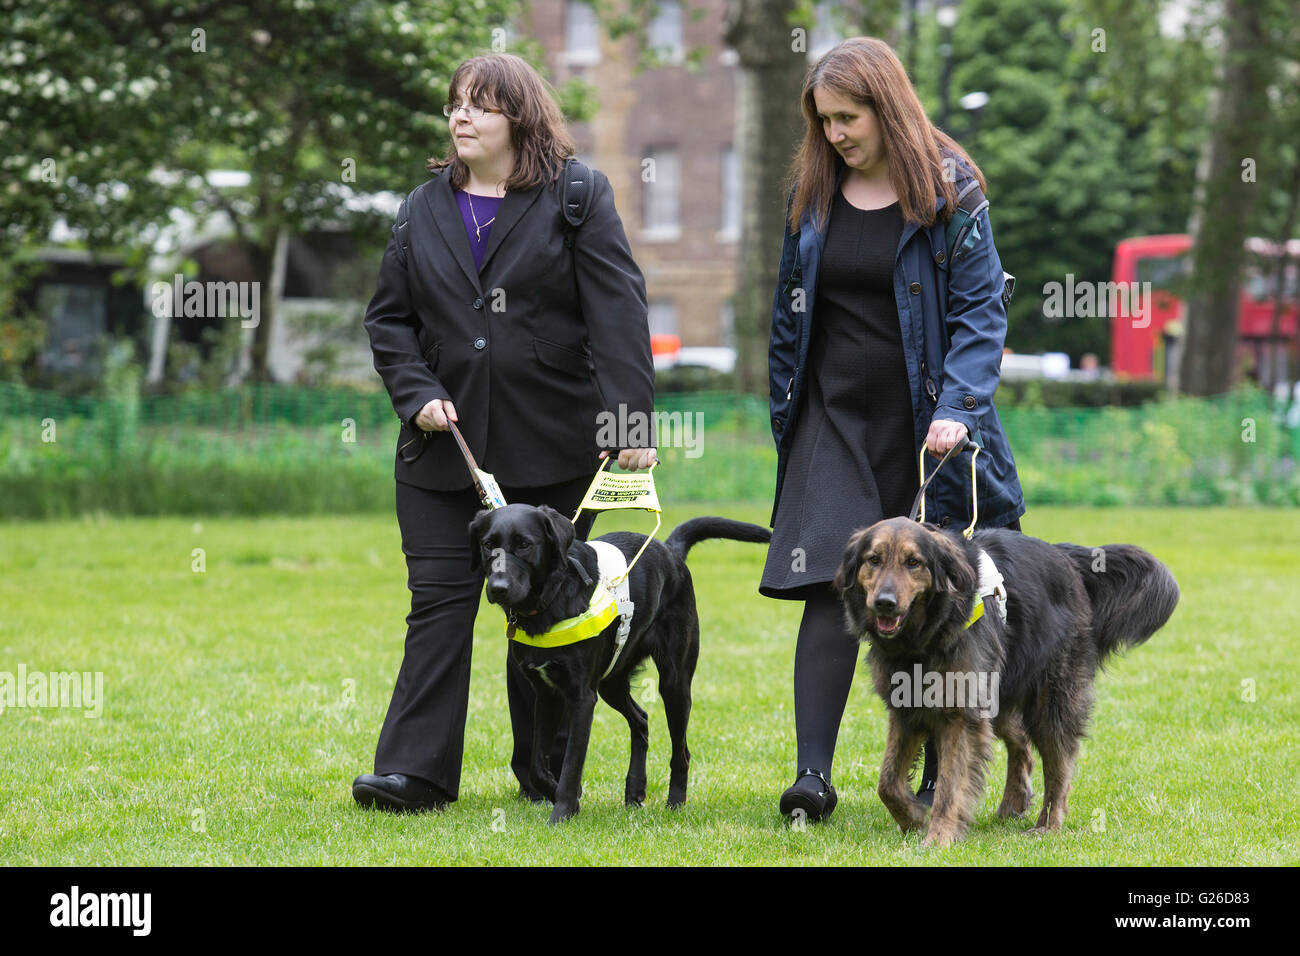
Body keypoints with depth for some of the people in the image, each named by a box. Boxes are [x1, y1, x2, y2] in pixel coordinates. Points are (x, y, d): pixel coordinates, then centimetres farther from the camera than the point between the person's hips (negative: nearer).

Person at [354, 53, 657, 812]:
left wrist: (628, 420, -17)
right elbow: (390, 318, 13)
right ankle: (415, 771, -4)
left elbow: (617, 314, -8)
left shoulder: (578, 198, 0)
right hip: (446, 442, 3)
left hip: (553, 443, -3)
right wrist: (418, 394, -4)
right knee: (439, 602, -3)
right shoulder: (426, 208, 11)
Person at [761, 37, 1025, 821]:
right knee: (829, 587, -9)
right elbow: (791, 308, 16)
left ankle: (939, 779, 11)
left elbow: (981, 310, -7)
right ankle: (814, 771, -12)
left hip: (923, 424, -3)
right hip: (836, 415, 3)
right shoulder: (815, 190, 8)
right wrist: (786, 411, 13)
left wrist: (957, 409, -18)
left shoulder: (948, 189, -5)